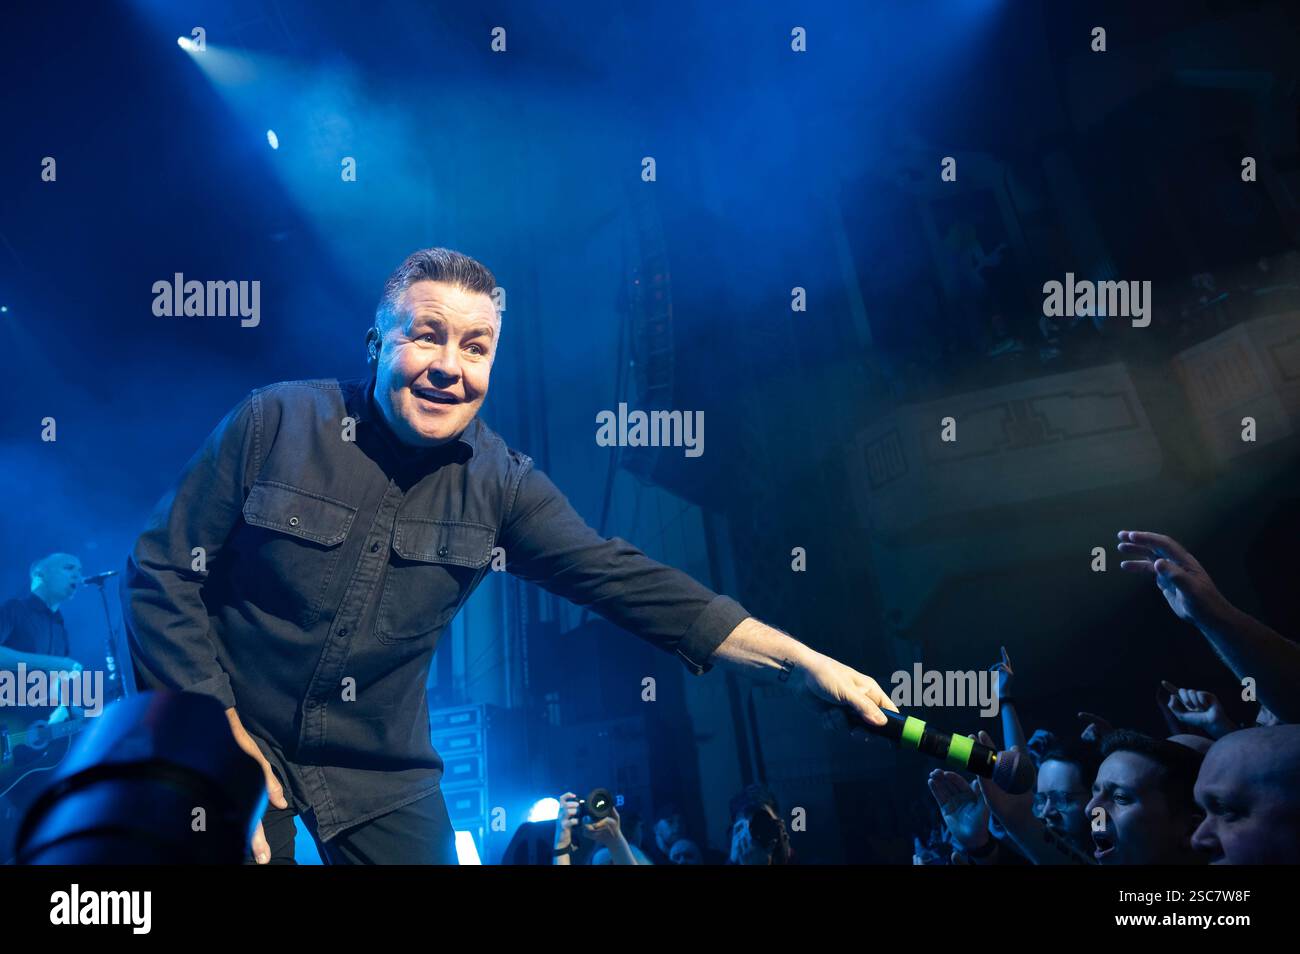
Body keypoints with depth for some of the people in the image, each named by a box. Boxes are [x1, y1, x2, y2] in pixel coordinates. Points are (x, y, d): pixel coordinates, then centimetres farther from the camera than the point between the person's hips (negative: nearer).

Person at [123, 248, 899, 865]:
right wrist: (222, 737, -14)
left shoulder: (500, 483, -7)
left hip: (383, 777, 2)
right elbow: (162, 574, -8)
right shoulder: (275, 423, -13)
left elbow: (630, 582, -11)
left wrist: (806, 665, -17)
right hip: (235, 746, -2)